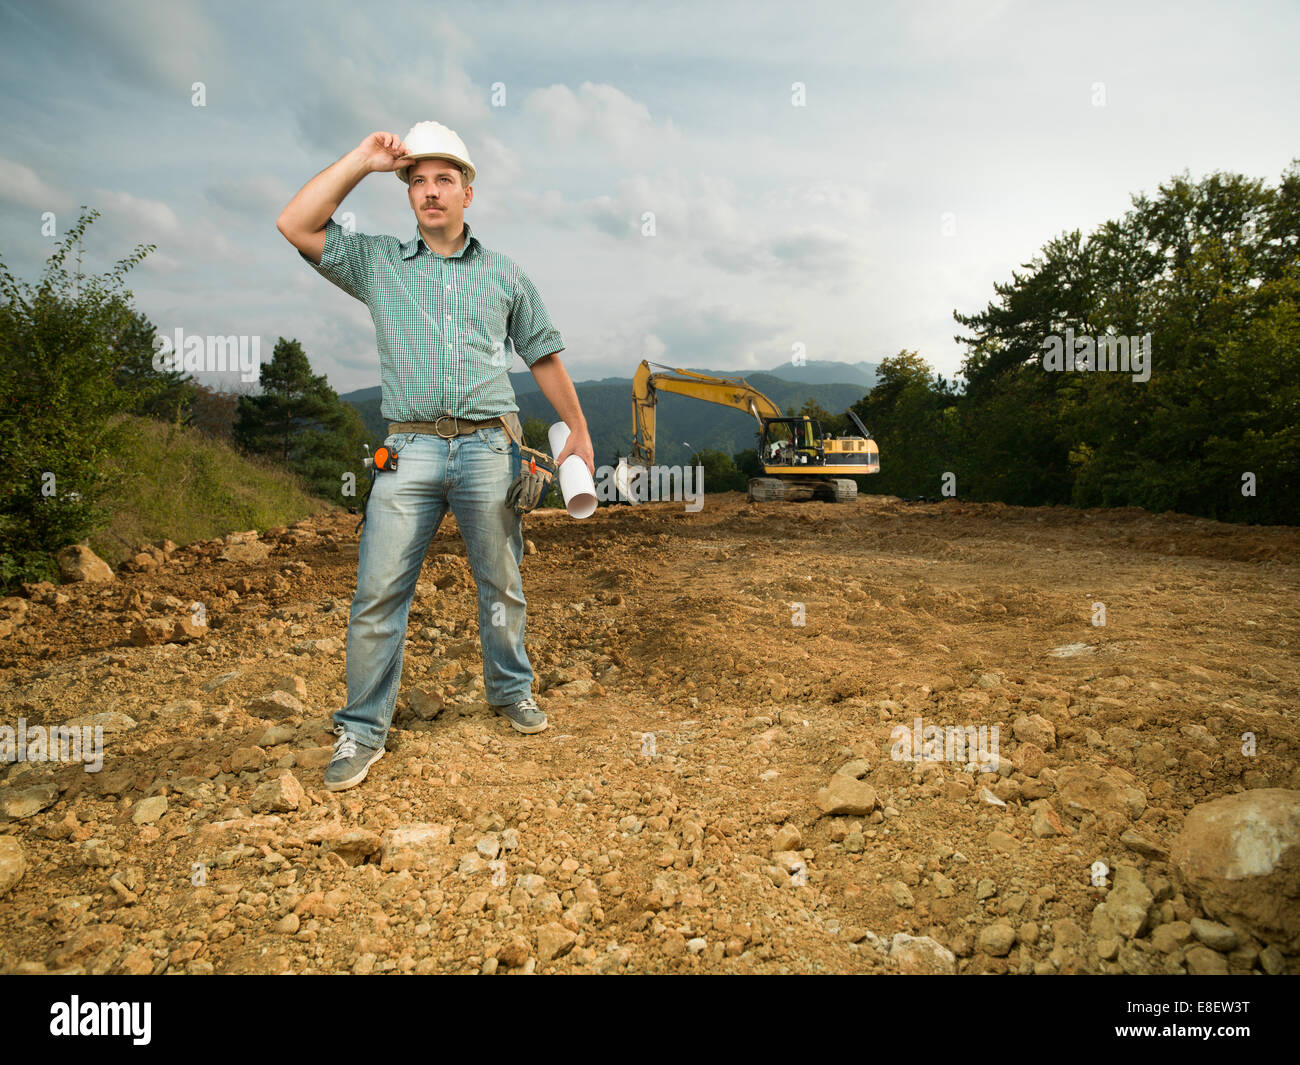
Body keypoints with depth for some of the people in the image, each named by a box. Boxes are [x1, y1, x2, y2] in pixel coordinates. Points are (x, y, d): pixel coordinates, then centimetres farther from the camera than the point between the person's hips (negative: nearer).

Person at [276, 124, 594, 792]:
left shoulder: (505, 275, 15)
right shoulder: (378, 264, 14)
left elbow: (544, 357, 18)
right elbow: (294, 225, 6)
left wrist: (579, 433, 15)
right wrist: (363, 160, 8)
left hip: (489, 448, 1)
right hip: (411, 451, 0)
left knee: (501, 583, 10)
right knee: (378, 593, -4)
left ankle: (511, 691, 29)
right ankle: (362, 731, 7)